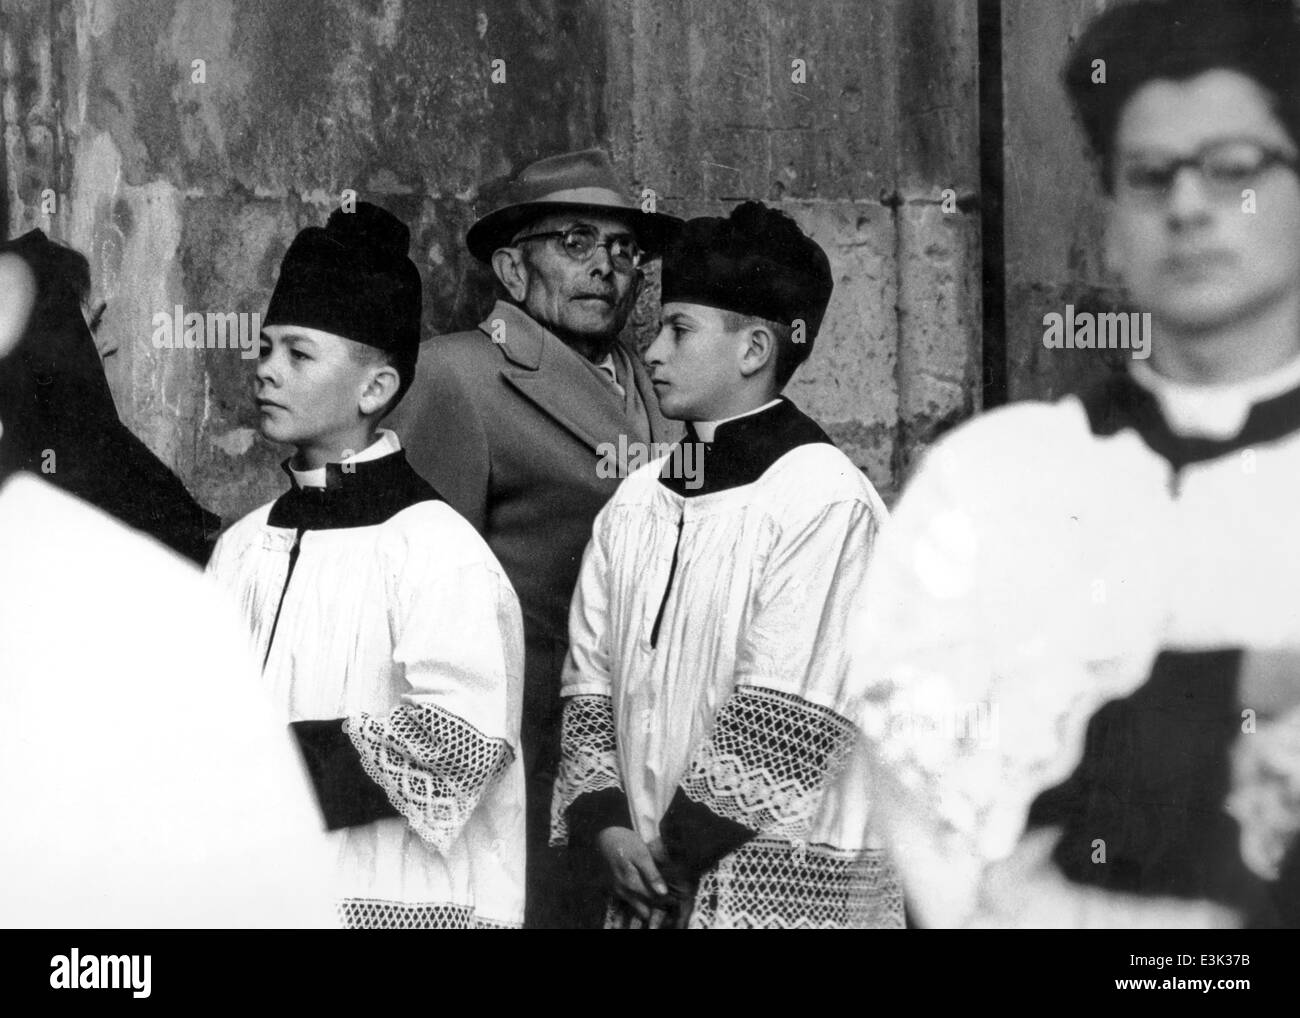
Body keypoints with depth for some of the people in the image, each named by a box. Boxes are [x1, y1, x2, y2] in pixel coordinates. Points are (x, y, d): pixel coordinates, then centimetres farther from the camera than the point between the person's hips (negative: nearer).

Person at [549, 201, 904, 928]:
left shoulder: (826, 504, -12)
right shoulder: (636, 504, 10)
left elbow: (786, 724, -15)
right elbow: (590, 686, 9)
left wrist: (682, 845, -11)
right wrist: (607, 824, -4)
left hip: (786, 888, -6)